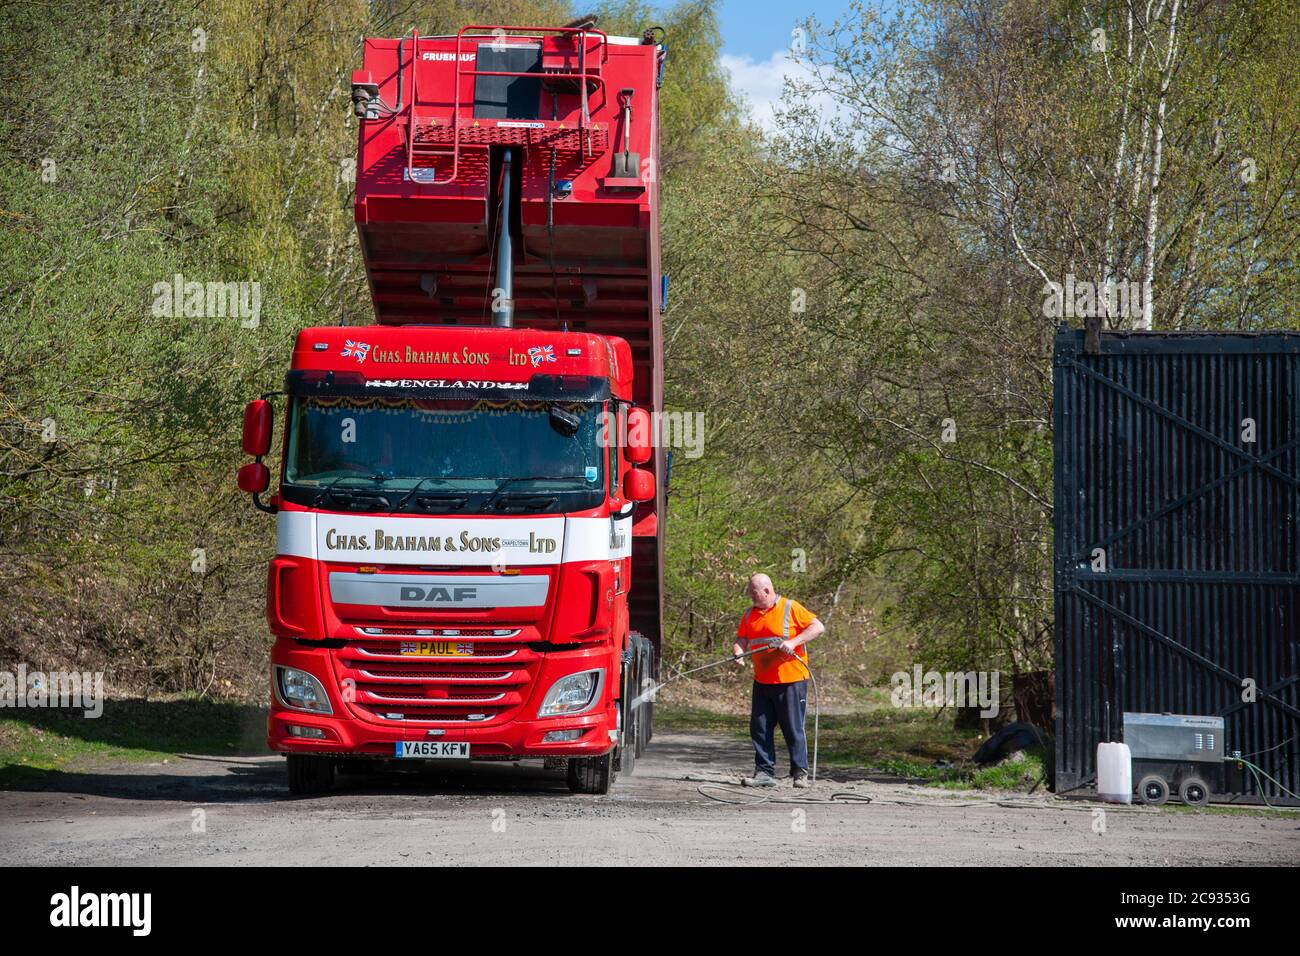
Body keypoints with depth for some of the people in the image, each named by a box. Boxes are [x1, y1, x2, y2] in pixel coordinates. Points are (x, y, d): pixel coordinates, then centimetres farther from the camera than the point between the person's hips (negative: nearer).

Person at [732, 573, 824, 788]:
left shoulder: (790, 608, -7)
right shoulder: (750, 615, 12)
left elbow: (818, 626, -10)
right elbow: (741, 640, 11)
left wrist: (793, 642, -20)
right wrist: (738, 653, -12)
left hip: (791, 681, -6)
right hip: (762, 682, 6)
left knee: (793, 729, -1)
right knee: (760, 728, 4)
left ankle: (800, 772, 7)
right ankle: (765, 772, 10)